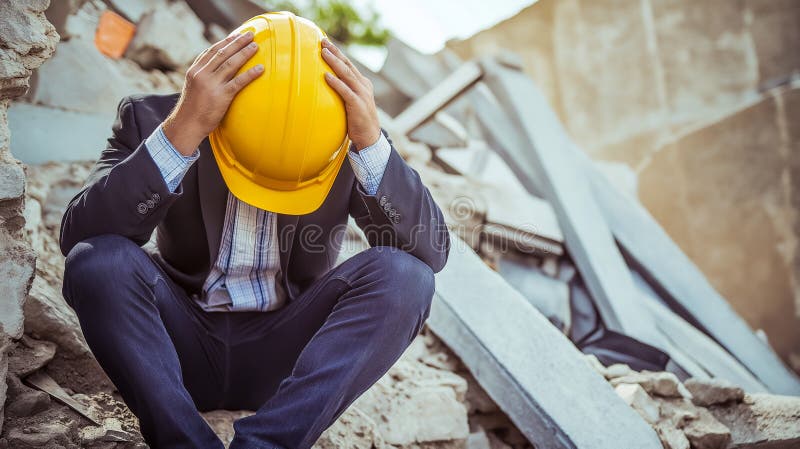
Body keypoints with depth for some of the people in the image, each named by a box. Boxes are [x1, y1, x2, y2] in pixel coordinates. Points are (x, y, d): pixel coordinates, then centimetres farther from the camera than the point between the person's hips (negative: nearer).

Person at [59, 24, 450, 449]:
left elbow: (431, 251, -19)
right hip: (180, 347, 0)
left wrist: (370, 140, -31)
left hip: (286, 355, 1)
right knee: (98, 261, -28)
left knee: (404, 276, -24)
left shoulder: (350, 141, -9)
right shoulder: (154, 119, -12)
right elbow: (79, 237, -26)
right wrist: (184, 131, -36)